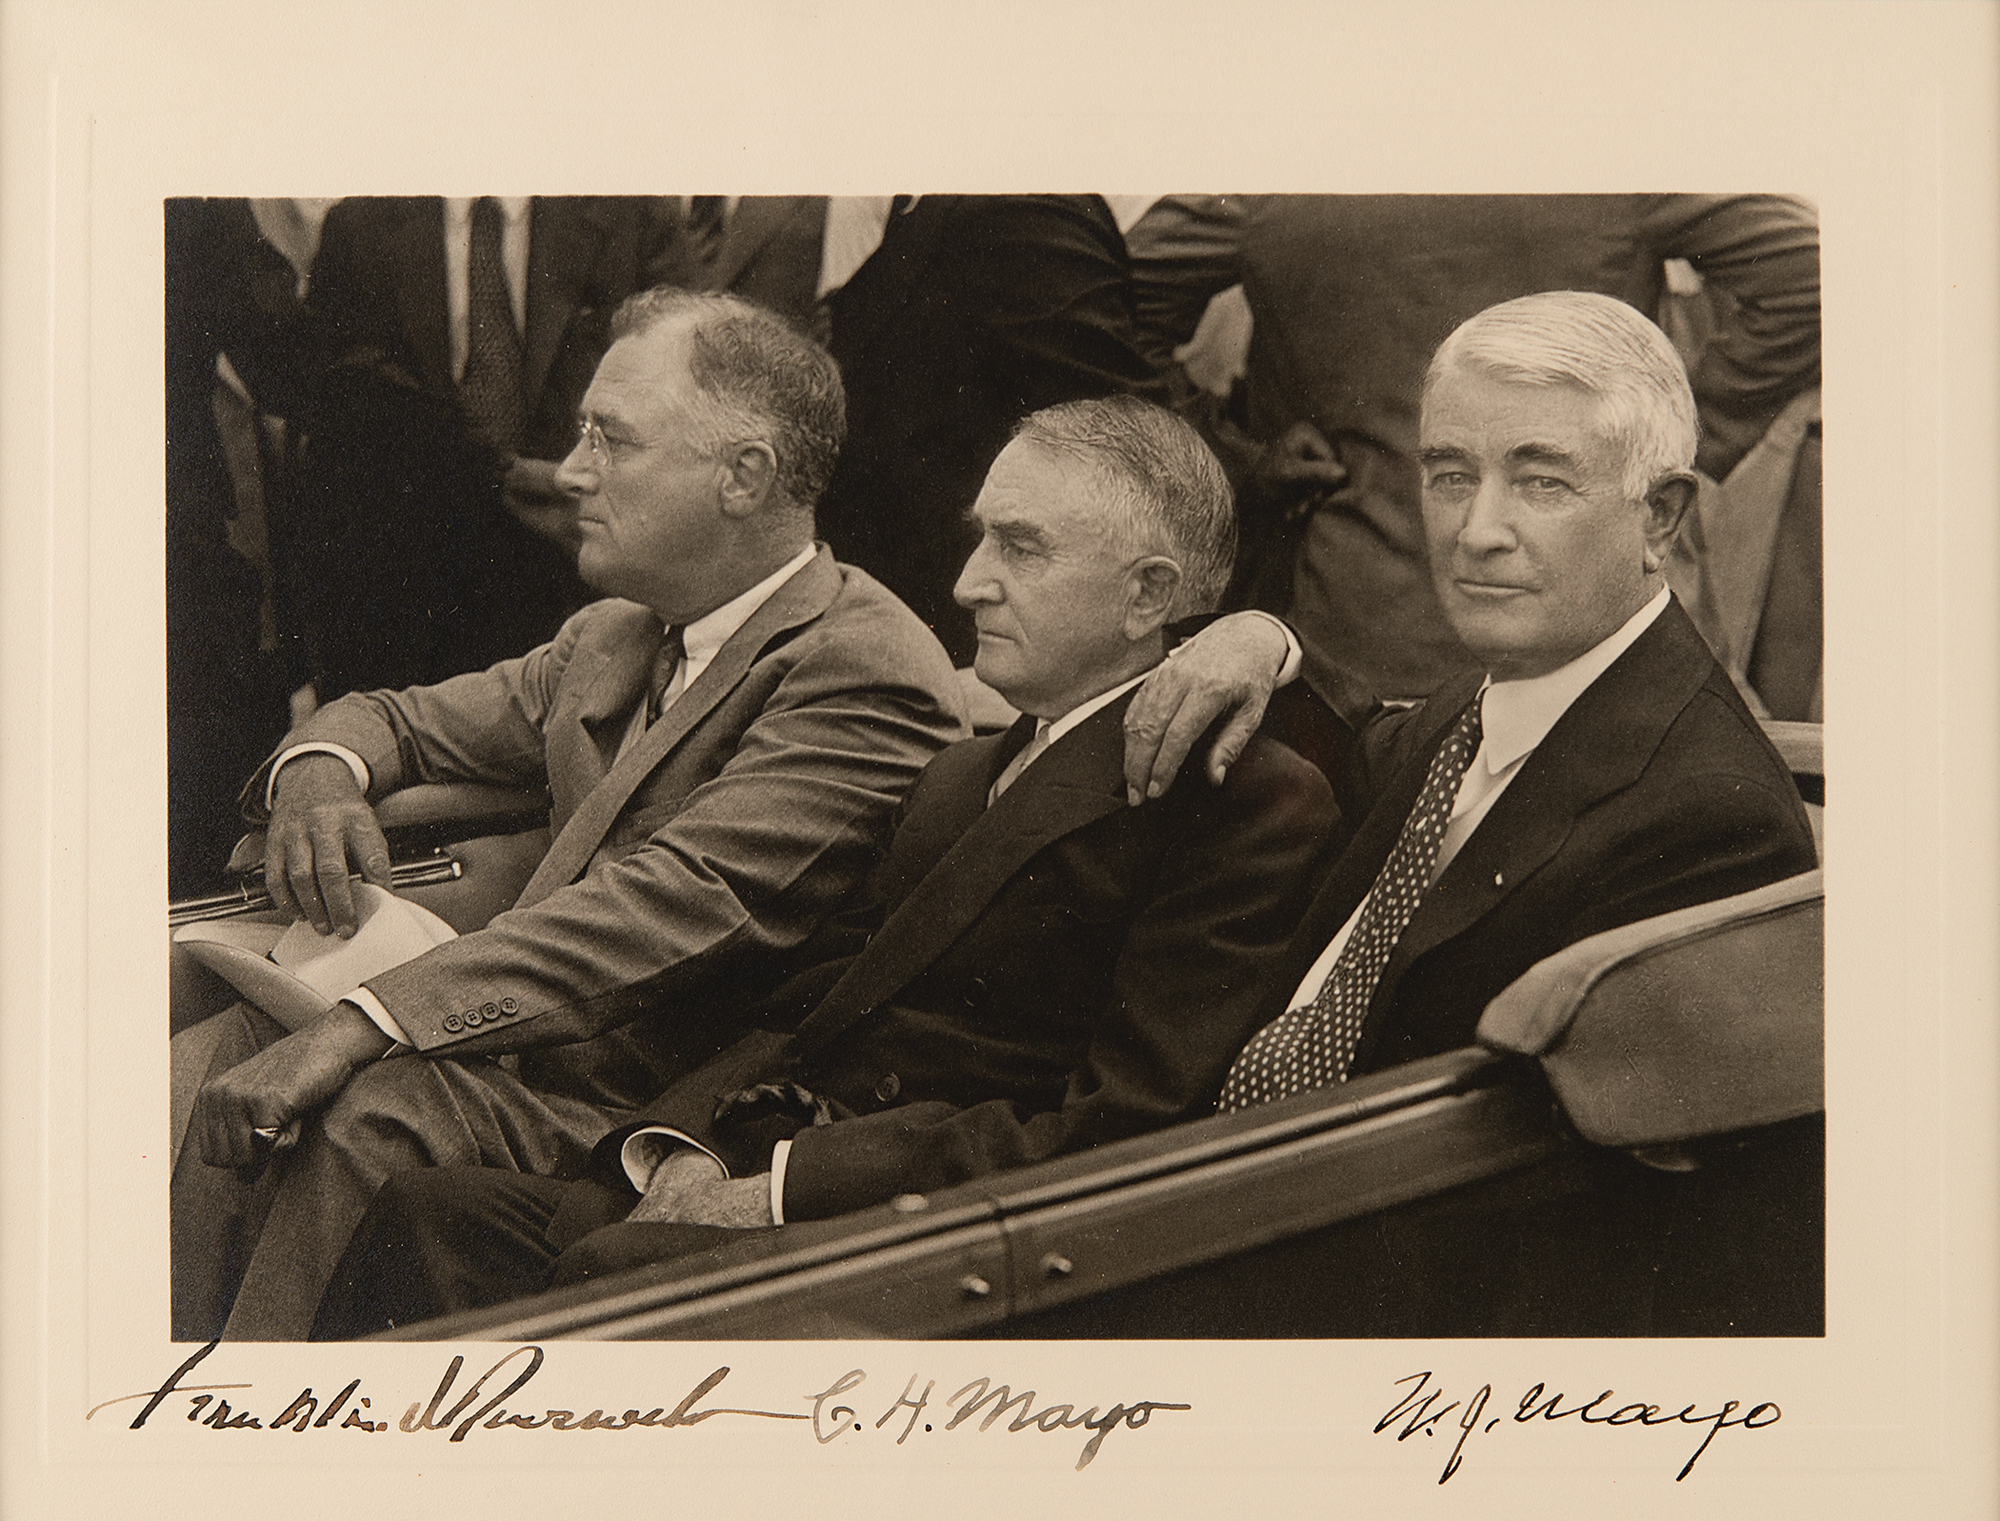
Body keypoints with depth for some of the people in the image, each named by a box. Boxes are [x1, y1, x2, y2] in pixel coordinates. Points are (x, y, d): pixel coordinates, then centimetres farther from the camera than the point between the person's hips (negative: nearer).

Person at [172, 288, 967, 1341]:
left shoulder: (867, 673, -14)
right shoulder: (616, 634, 16)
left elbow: (680, 904, -25)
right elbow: (402, 722, 27)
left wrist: (357, 1027, -31)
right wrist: (319, 779, -1)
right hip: (534, 1041, 8)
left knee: (364, 1114, -30)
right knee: (207, 1066, -13)